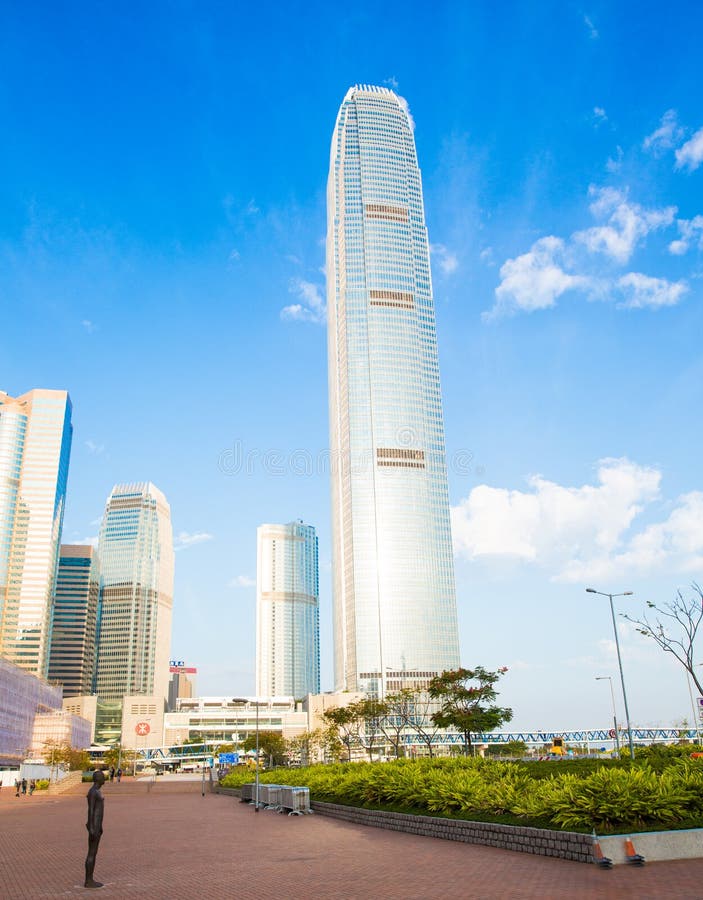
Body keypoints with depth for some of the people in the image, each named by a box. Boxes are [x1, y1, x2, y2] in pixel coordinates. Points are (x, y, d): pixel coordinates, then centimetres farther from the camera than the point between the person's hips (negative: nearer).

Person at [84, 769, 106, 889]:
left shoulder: (96, 791, 12)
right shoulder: (92, 792, -19)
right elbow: (90, 810, -21)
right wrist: (91, 828, -23)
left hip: (96, 825, 10)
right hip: (94, 826, -10)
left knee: (94, 852, 13)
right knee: (91, 853, -2)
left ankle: (90, 880, 19)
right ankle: (88, 881, 5)